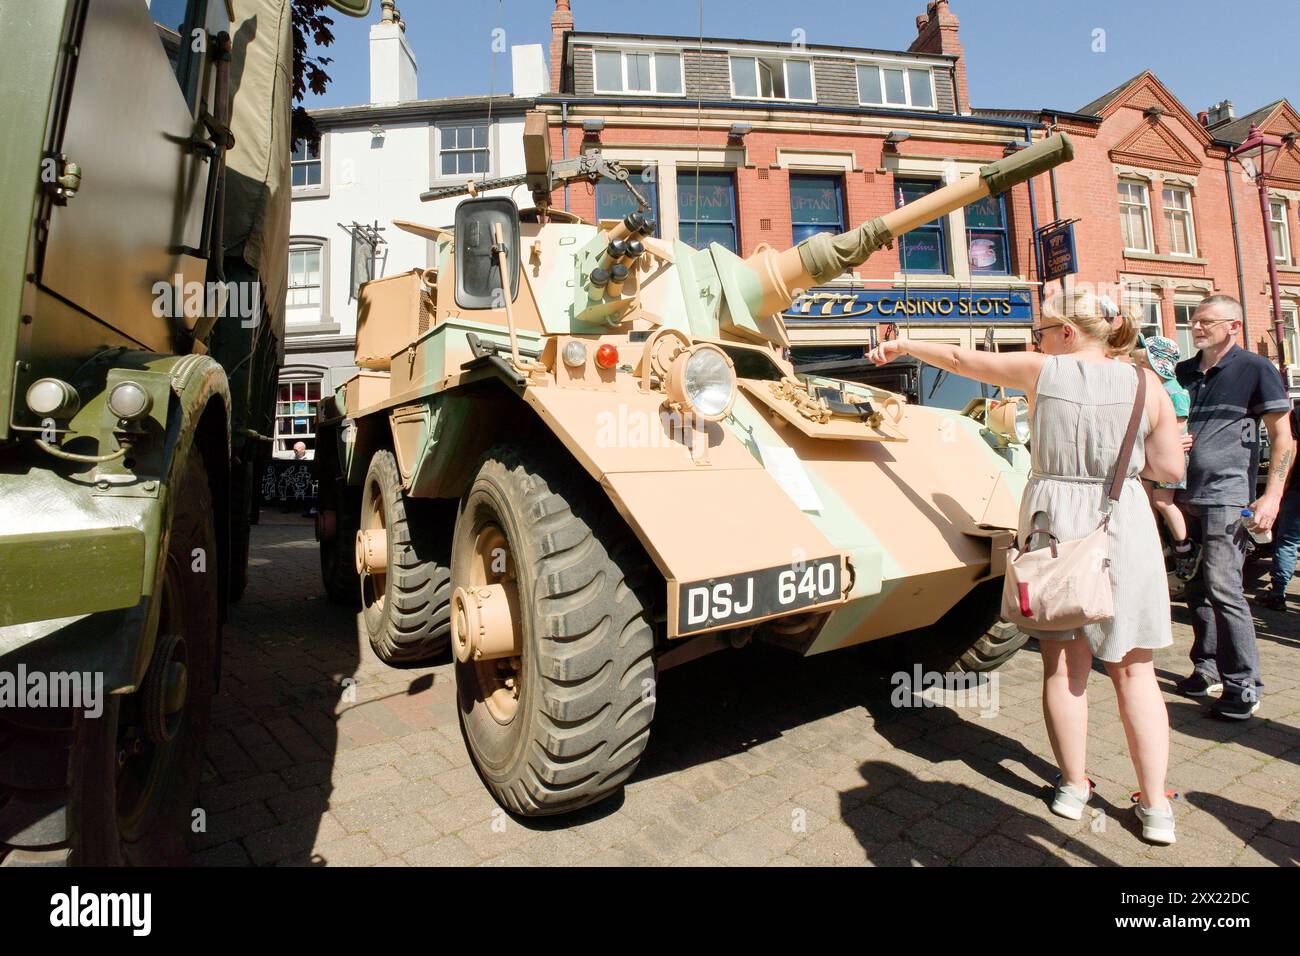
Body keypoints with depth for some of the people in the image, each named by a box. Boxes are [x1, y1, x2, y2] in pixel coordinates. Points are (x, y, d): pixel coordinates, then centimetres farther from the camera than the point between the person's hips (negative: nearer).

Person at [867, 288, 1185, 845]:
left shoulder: (1041, 371, -3)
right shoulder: (1146, 385, 0)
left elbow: (962, 359, 8)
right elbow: (1170, 470, 1)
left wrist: (902, 346, 21)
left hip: (1053, 525, -1)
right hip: (1124, 531, 1)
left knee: (1064, 661, 11)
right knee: (1134, 669, 10)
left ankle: (1073, 786, 22)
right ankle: (1155, 806, 15)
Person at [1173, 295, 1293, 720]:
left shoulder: (1255, 369, -1)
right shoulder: (1183, 371, 14)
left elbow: (1283, 438, -3)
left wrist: (1271, 497, -12)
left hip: (1227, 497, -6)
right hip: (1185, 496, 6)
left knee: (1223, 589, -9)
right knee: (1195, 589, 11)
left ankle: (1243, 685, 2)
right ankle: (1208, 669, 23)